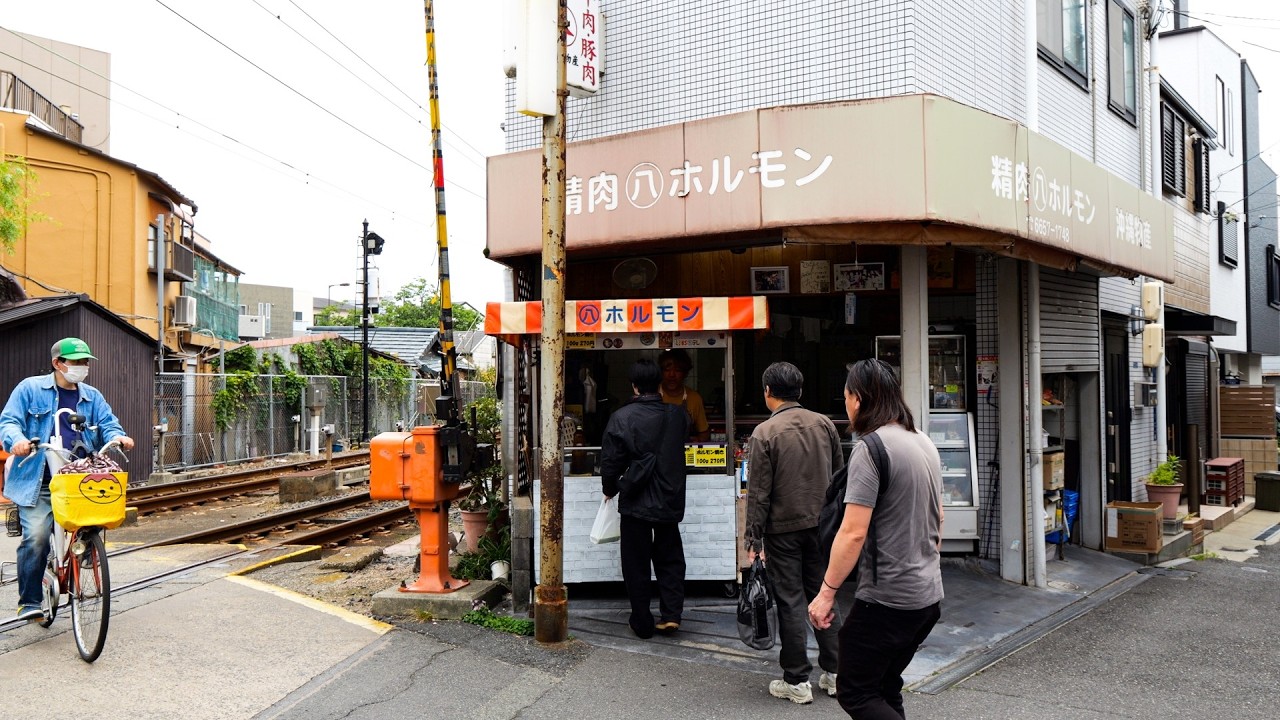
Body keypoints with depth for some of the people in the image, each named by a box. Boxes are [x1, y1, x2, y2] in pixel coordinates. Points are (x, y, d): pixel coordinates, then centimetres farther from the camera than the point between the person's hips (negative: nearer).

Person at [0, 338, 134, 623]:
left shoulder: (92, 396, 16)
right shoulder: (30, 389, 5)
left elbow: (107, 423, 8)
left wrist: (118, 437, -16)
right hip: (38, 482, -4)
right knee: (36, 537, -14)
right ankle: (29, 601, -1)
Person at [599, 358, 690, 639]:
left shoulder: (622, 417, -14)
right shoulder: (677, 415, -3)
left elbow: (610, 461, -9)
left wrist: (610, 489, 8)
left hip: (636, 503, -3)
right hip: (670, 501, 3)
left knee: (636, 564, 9)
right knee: (669, 558, 18)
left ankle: (642, 624, 15)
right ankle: (671, 613, 9)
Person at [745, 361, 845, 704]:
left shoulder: (765, 432, -12)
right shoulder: (824, 424, 2)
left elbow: (758, 492, -12)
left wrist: (753, 538, -5)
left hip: (783, 529, -4)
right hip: (821, 524, 4)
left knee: (791, 602, 3)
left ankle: (797, 681, 10)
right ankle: (834, 672, 20)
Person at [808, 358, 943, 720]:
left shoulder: (871, 448, -18)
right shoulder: (924, 443, 10)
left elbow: (853, 533, -22)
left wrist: (827, 591, -16)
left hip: (887, 599, -9)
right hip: (929, 595, 9)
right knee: (885, 688, 19)